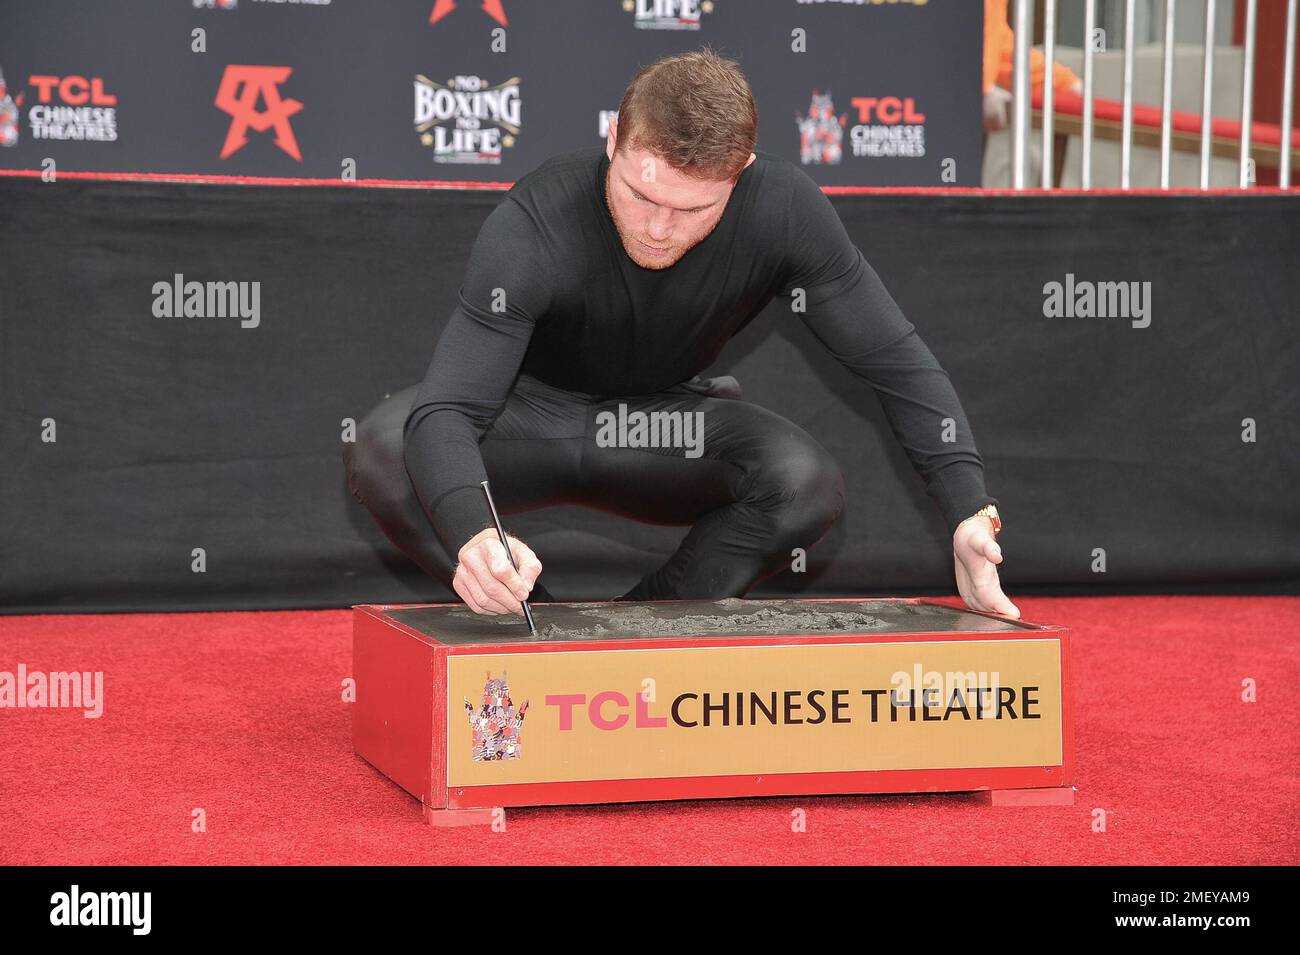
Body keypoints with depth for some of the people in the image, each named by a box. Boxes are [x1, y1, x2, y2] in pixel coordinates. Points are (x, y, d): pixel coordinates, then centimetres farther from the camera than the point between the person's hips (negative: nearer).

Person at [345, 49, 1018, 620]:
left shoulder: (785, 211, -25)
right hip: (531, 410, -2)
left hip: (667, 424, 2)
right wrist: (472, 537, -62)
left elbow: (898, 363, -16)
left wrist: (966, 513, -28)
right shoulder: (531, 229, -34)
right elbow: (445, 412, -41)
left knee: (810, 485, -29)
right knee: (381, 454, -33)